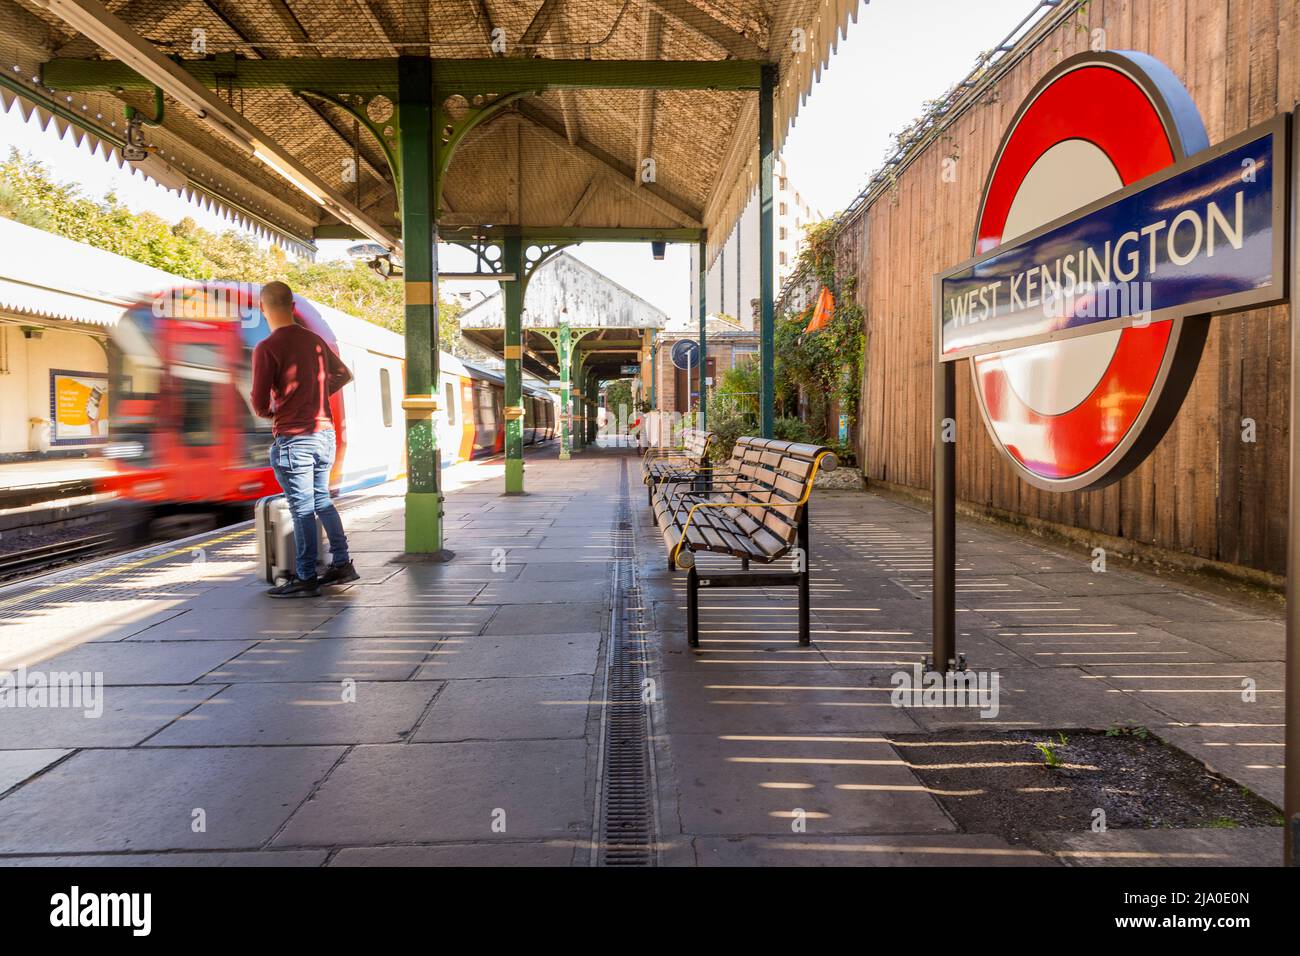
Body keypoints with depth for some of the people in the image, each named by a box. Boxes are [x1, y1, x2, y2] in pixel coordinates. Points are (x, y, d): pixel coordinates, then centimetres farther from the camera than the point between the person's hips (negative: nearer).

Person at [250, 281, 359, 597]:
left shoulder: (266, 348, -12)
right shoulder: (315, 340, 7)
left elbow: (259, 404, -12)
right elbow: (344, 374, 21)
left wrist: (270, 413, 9)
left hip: (292, 438, -6)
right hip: (324, 432, 6)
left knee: (302, 509, 0)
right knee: (322, 500, 19)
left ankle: (306, 579, 7)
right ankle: (342, 564, 22)